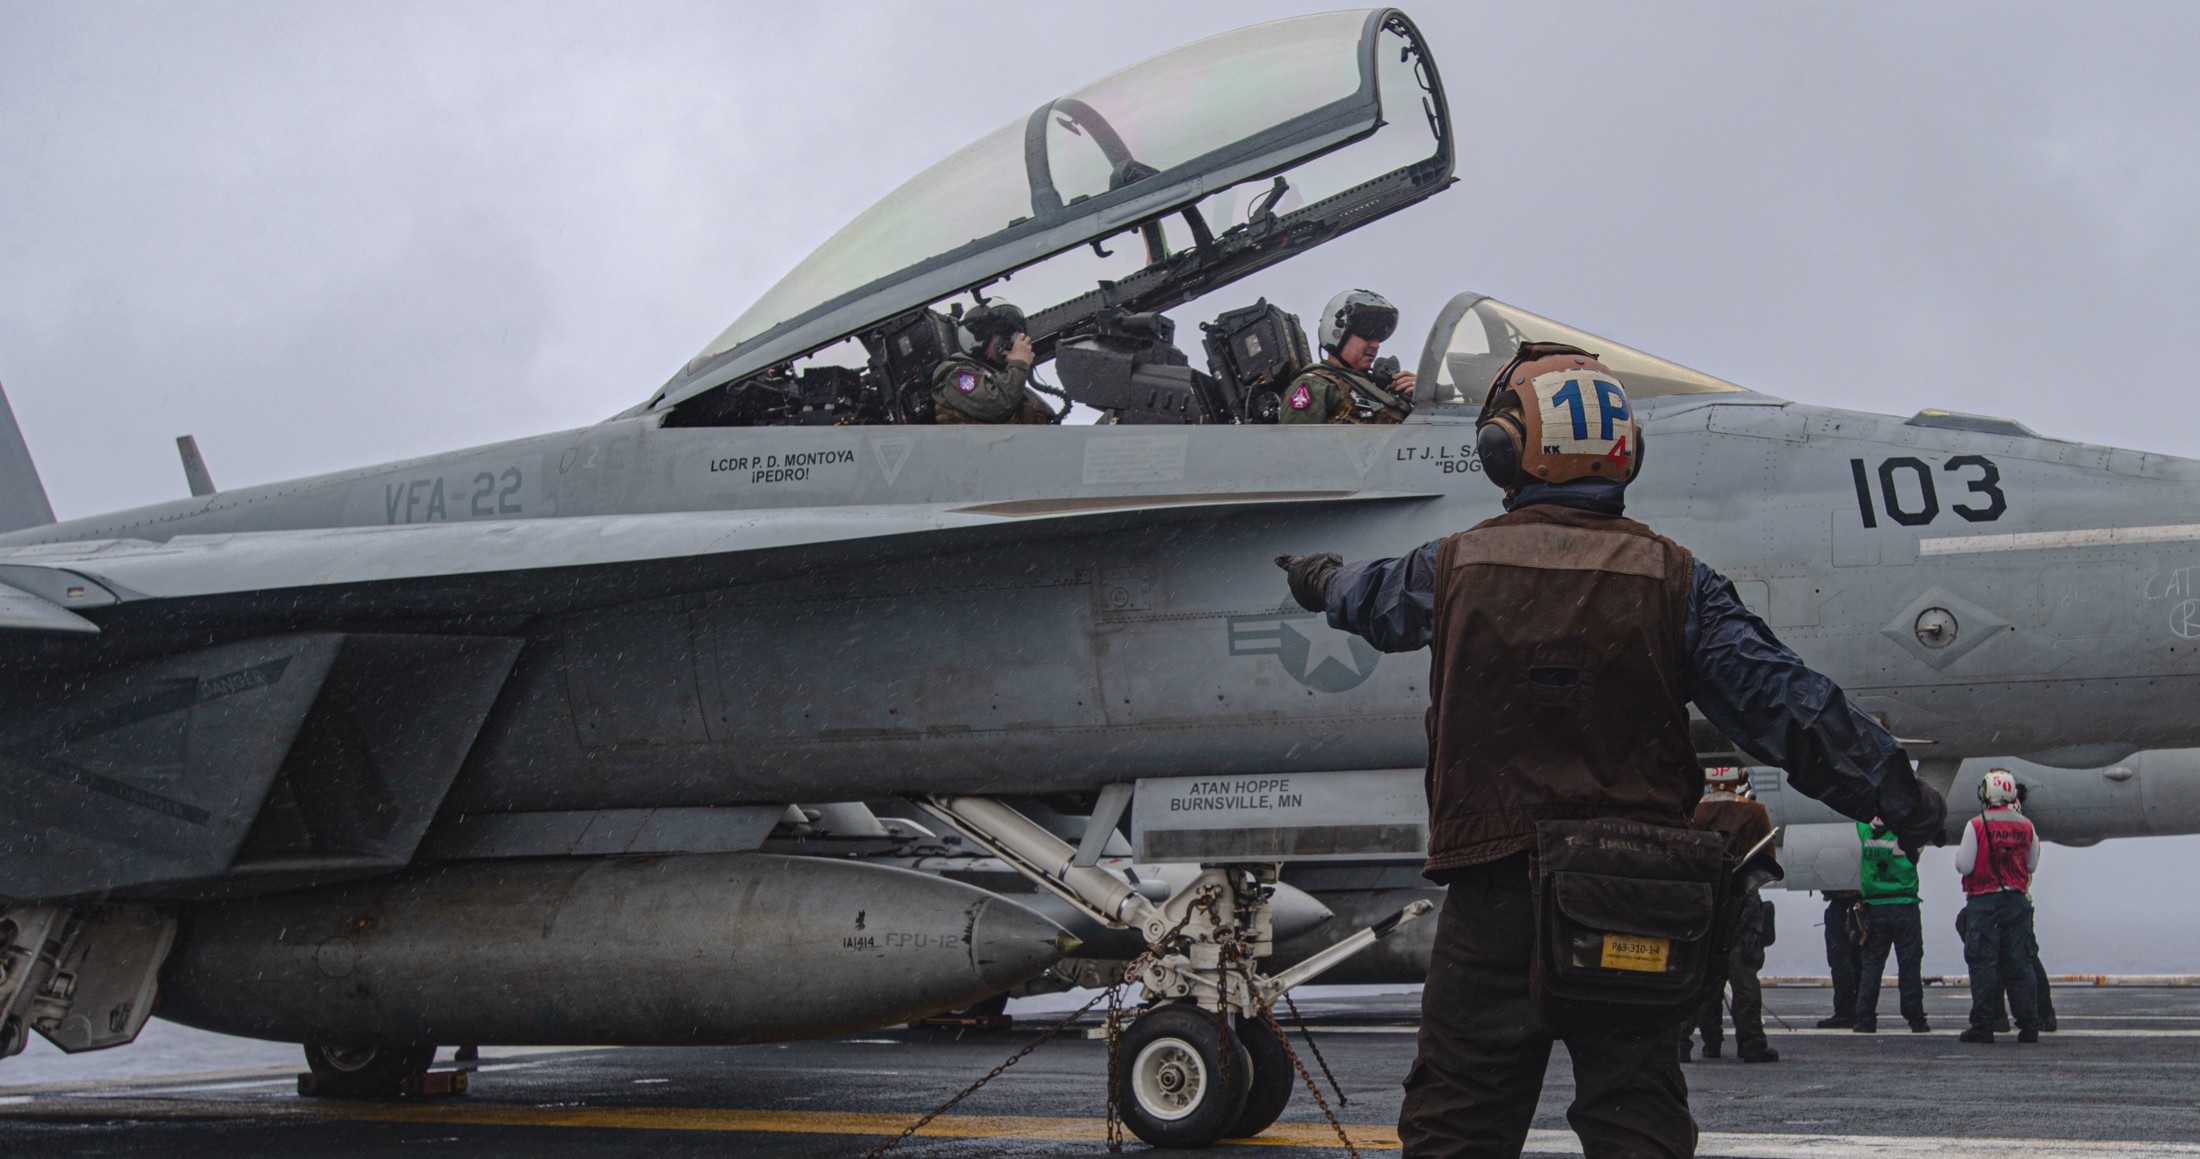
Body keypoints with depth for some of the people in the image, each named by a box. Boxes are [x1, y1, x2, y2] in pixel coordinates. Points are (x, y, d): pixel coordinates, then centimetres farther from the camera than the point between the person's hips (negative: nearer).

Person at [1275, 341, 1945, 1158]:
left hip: (1494, 900, 0)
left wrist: (1321, 581, 50)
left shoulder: (1455, 568, 1)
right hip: (1638, 914, 0)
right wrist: (1899, 797, 6)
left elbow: (1374, 600, 25)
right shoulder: (1671, 580, -3)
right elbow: (1786, 708, -5)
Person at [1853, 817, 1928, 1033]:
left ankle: (1865, 1019, 2)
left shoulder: (1865, 829, -3)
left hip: (1874, 908, 2)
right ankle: (1915, 1019, 4)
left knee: (1871, 964, 7)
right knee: (1909, 964, 3)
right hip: (1904, 908, -2)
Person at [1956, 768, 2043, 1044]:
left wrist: (1960, 854, 11)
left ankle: (1982, 1026, -4)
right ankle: (2029, 1026, 7)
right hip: (2017, 901, 4)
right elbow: (2032, 865, 12)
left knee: (1982, 964, -1)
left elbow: (1964, 866, -9)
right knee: (2019, 964, 8)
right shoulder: (2026, 826, 3)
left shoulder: (1976, 825, -11)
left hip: (1983, 902, -4)